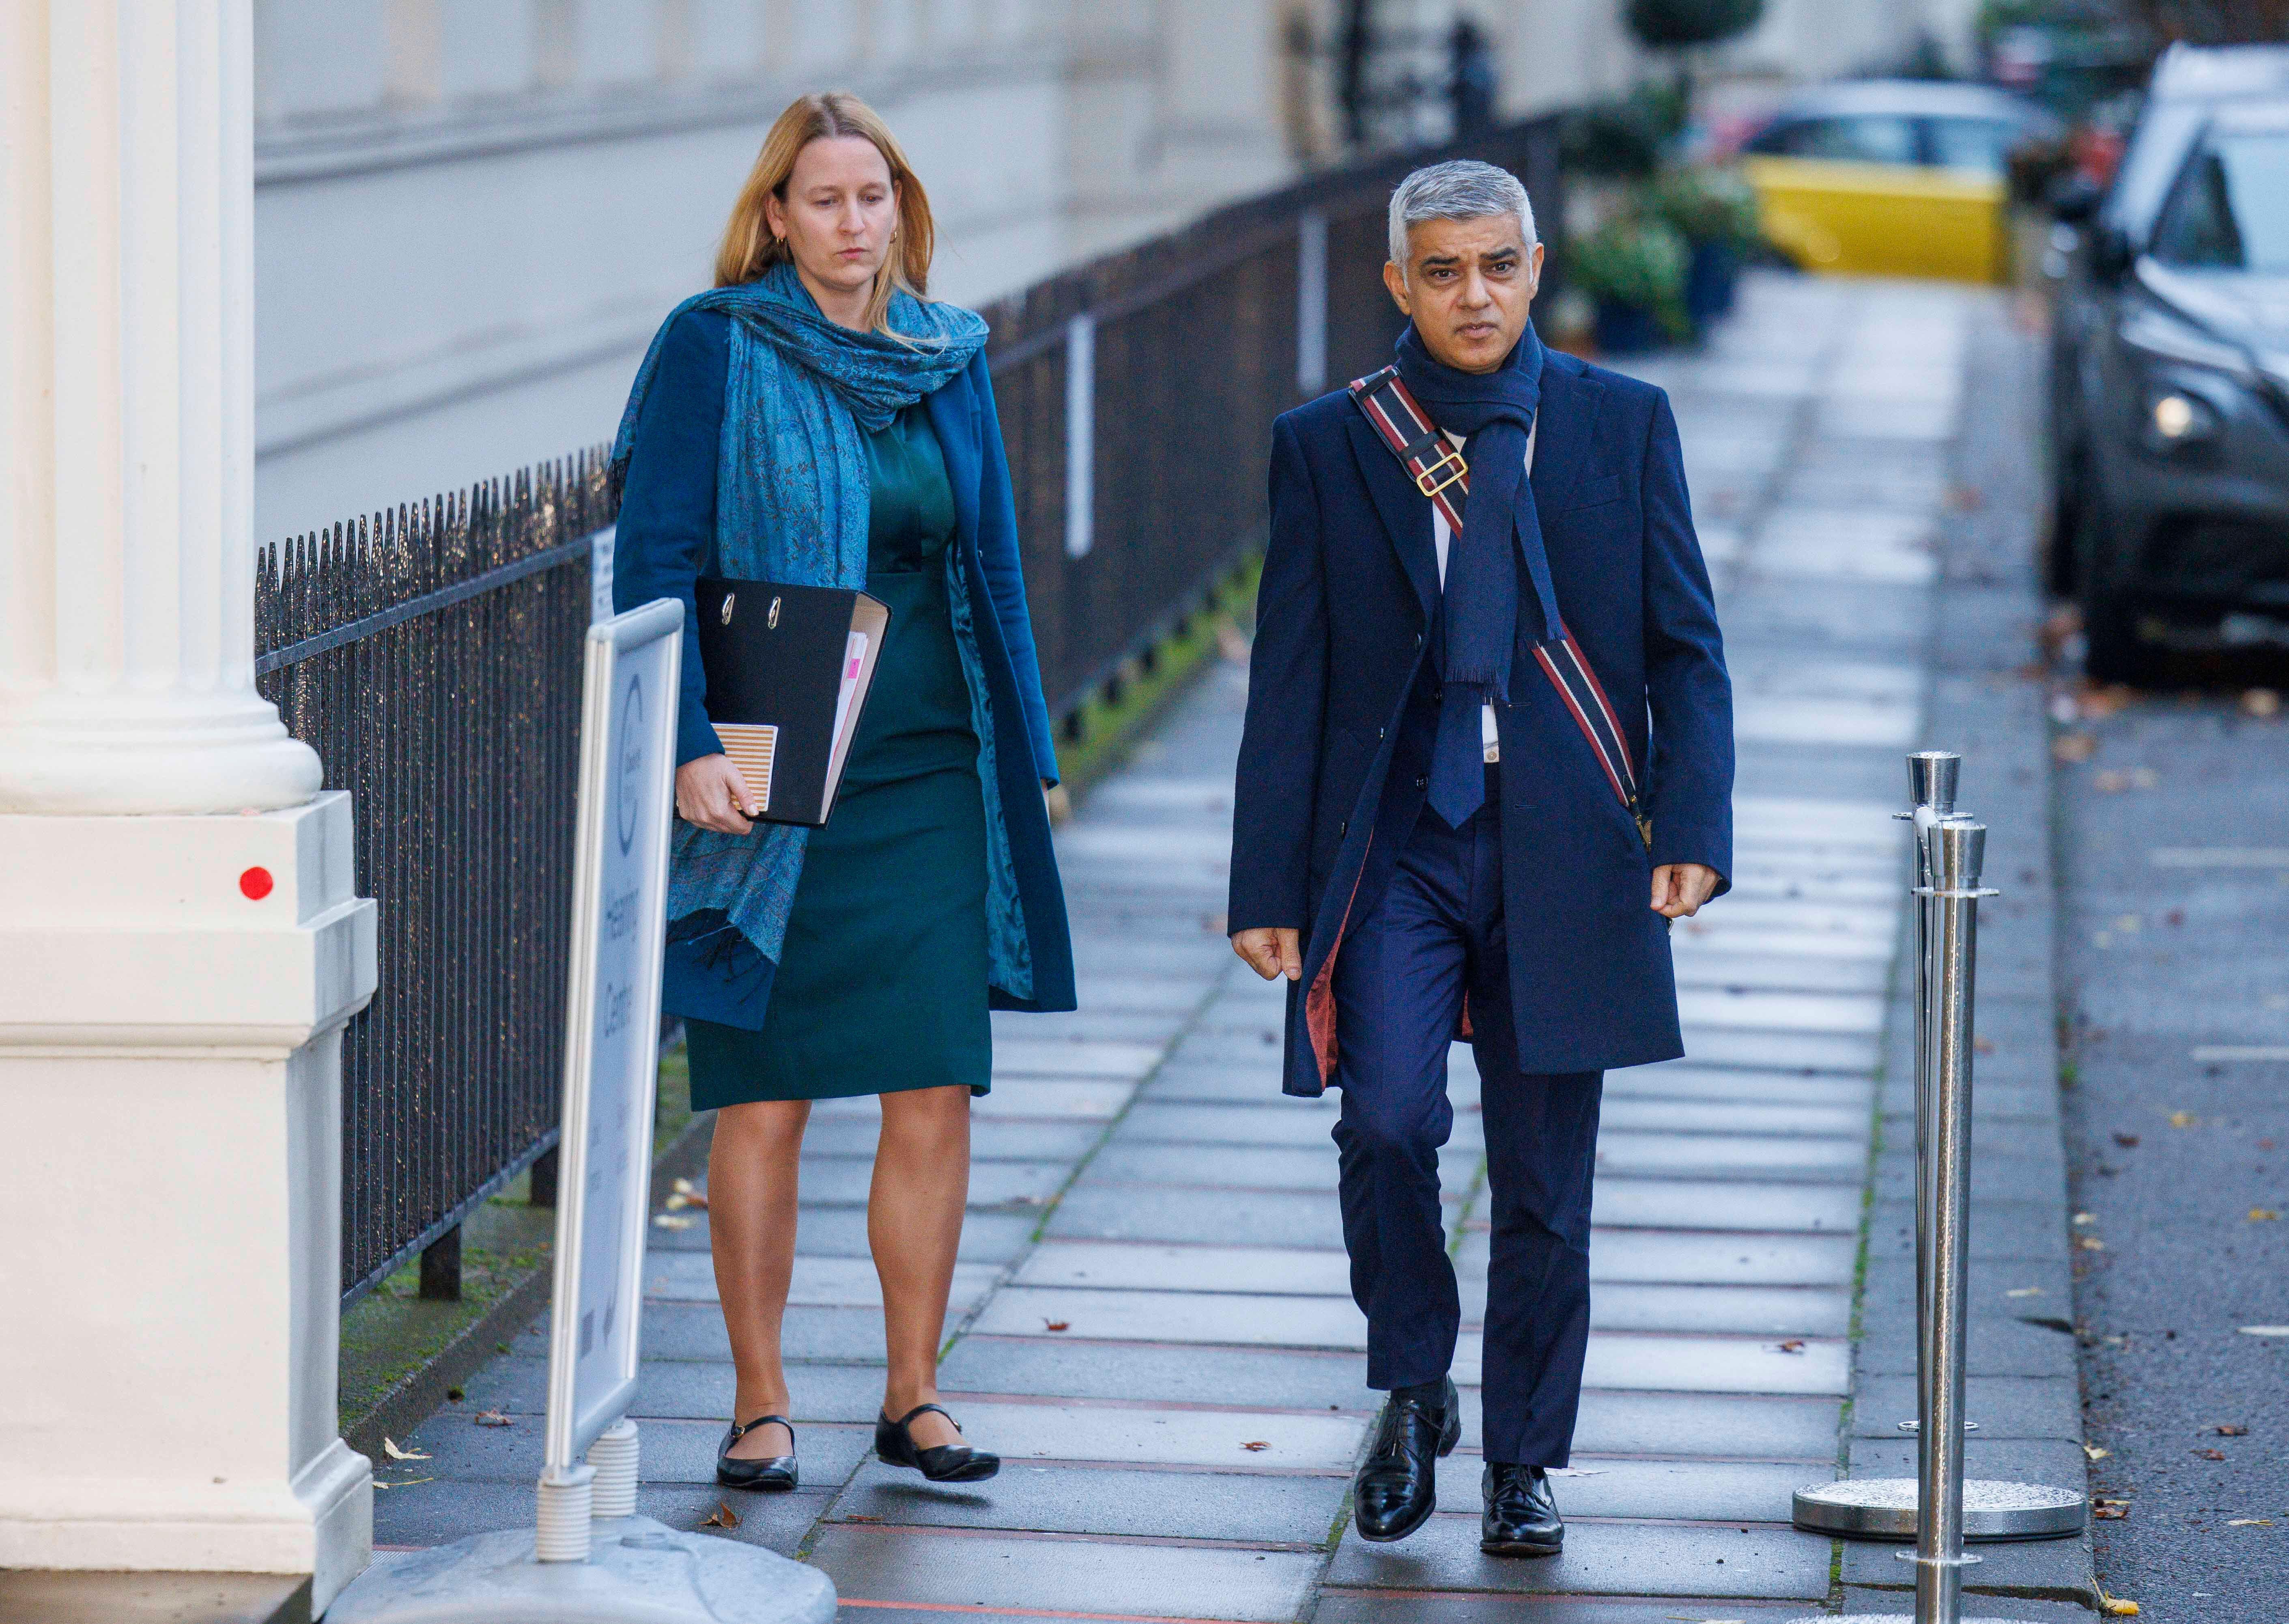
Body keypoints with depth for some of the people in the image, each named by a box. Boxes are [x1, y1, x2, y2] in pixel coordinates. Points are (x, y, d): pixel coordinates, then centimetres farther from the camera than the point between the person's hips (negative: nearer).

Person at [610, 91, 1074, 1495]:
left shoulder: (948, 360, 11)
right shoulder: (716, 348, -4)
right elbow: (655, 560, -8)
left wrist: (1022, 752, 12)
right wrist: (690, 746, -18)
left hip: (928, 784, 4)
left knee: (936, 1099, 0)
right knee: (763, 1104, 1)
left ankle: (915, 1393, 11)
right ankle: (761, 1404, 10)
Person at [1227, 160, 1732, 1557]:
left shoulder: (1625, 427, 6)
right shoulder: (1328, 448, 5)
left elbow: (1685, 646, 5)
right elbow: (1291, 680, 5)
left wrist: (1692, 826, -9)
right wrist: (1271, 886, -1)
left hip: (1562, 849, 1)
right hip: (1394, 840, -1)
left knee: (1545, 1181, 5)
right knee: (1387, 1117, -19)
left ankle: (1524, 1463, 21)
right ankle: (1413, 1391, 5)